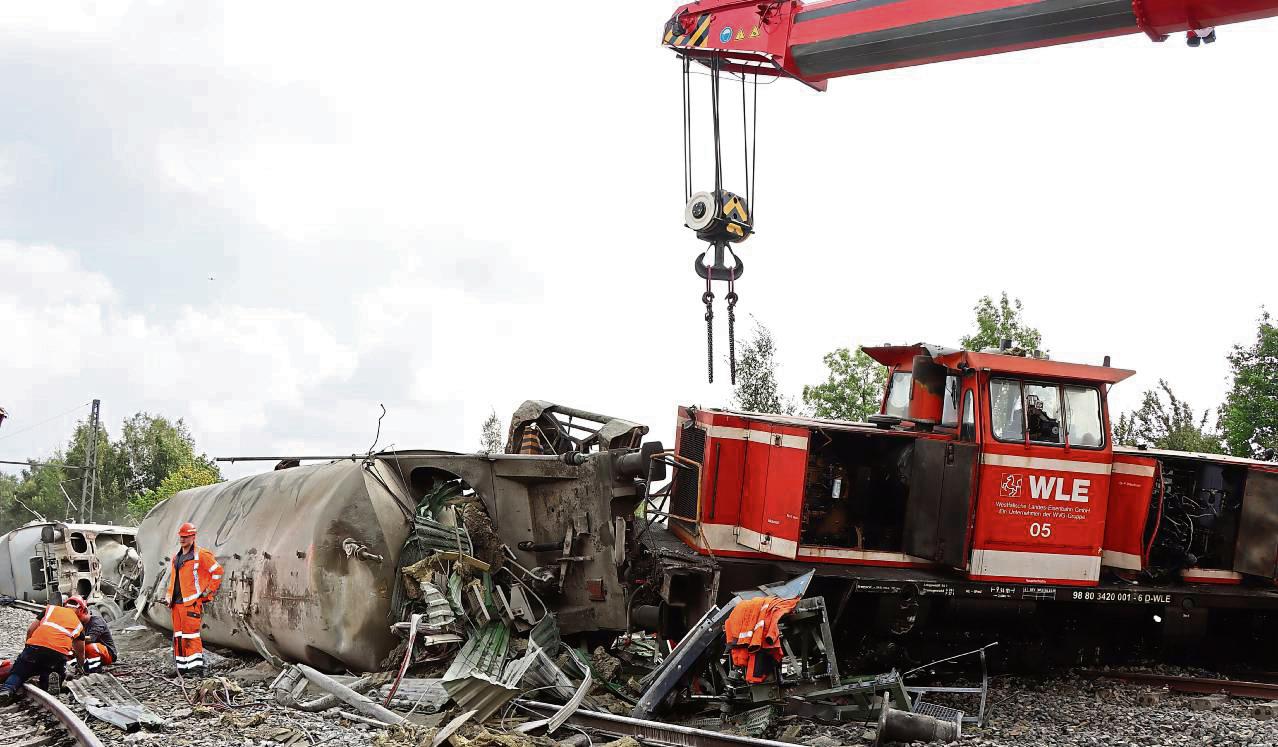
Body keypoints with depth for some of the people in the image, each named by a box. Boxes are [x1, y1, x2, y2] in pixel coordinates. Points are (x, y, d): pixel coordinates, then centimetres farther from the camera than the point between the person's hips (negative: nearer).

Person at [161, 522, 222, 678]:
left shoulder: (200, 555, -6)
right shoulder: (176, 557, 18)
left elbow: (217, 571, -6)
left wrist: (209, 591, -5)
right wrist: (169, 596, 14)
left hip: (192, 601, -8)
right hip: (177, 601, 8)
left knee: (191, 634, -13)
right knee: (178, 635, 9)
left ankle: (197, 667, -13)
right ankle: (182, 666, 15)